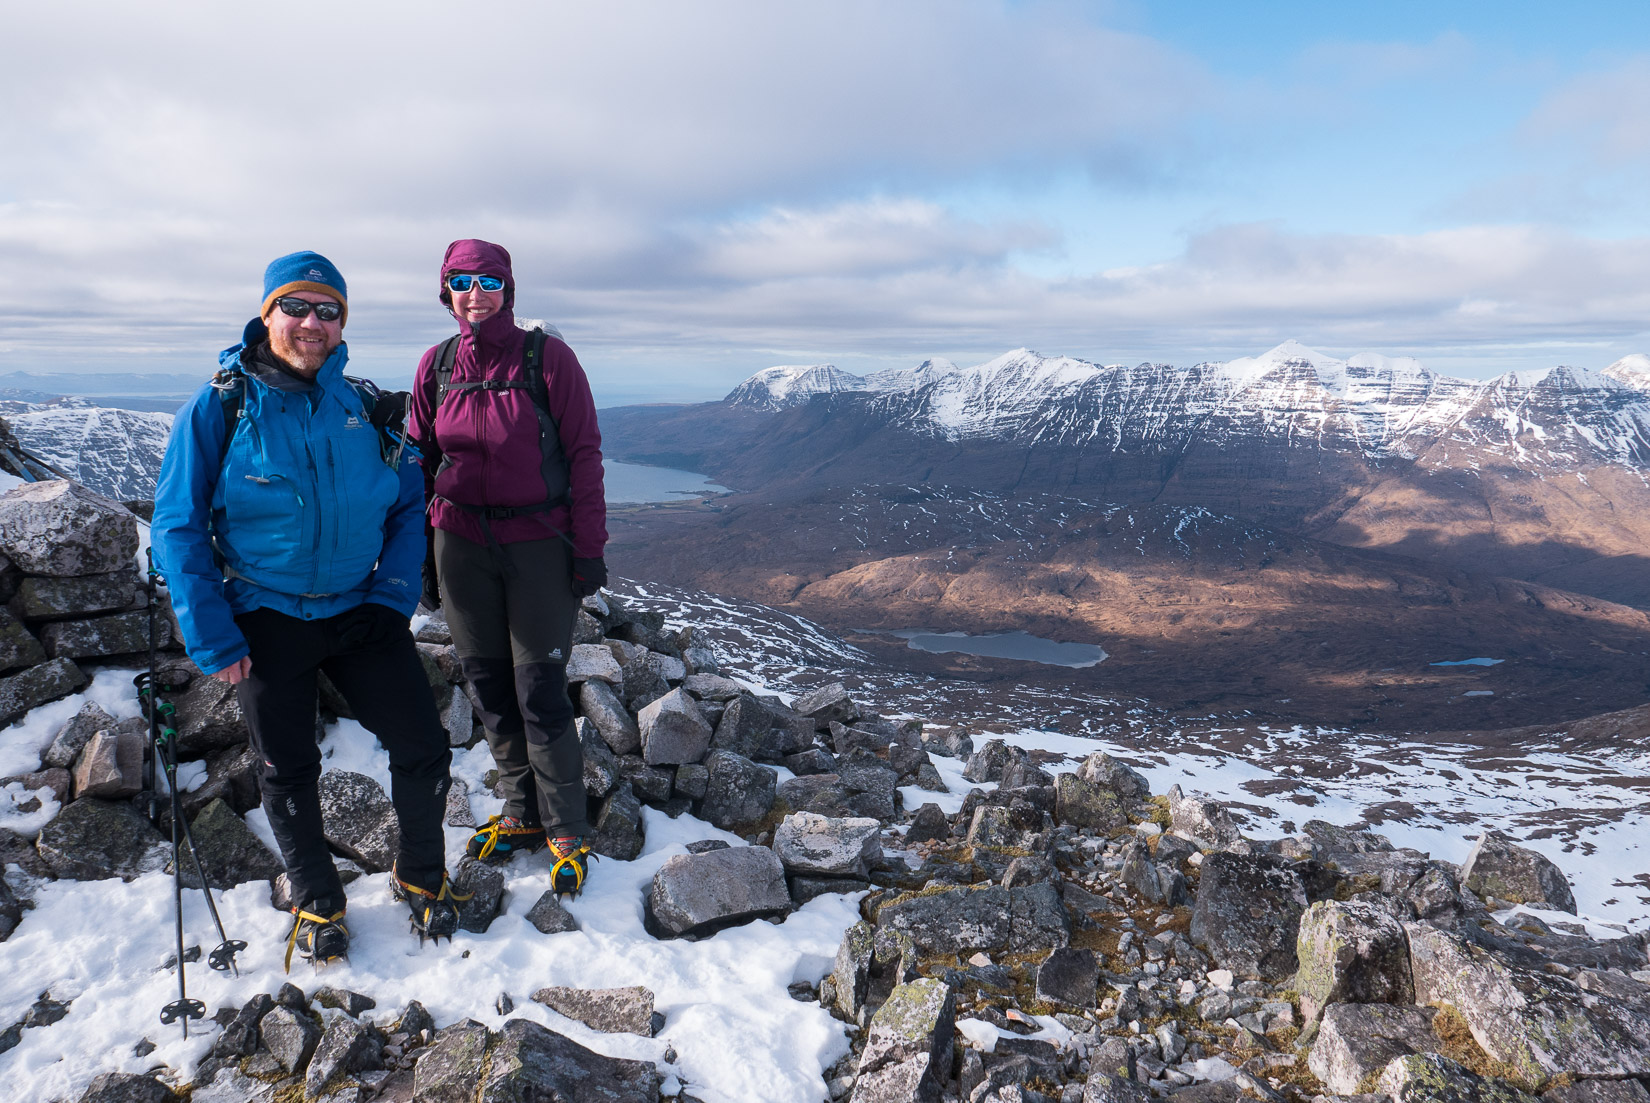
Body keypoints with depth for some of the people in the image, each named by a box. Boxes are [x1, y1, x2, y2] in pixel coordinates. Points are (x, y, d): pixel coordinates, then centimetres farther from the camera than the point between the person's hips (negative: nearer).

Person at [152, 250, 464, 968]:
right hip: (266, 620, -2)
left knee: (423, 750, 1)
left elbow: (408, 505, 6)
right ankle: (317, 901, 33)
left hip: (360, 612, 2)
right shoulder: (221, 406, -7)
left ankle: (421, 876, 26)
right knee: (288, 772, 10)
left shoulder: (364, 406, 0)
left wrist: (394, 593, -6)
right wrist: (210, 637, -11)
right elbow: (178, 527, -6)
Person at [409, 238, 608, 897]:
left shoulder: (547, 357, -6)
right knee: (488, 685, 10)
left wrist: (590, 546, -9)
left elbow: (584, 454, -5)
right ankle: (521, 815, 28)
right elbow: (420, 462, 12)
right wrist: (420, 556, 9)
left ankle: (566, 831, 13)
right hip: (461, 543, 4)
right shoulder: (437, 365, 6)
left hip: (538, 543, -4)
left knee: (540, 691, -2)